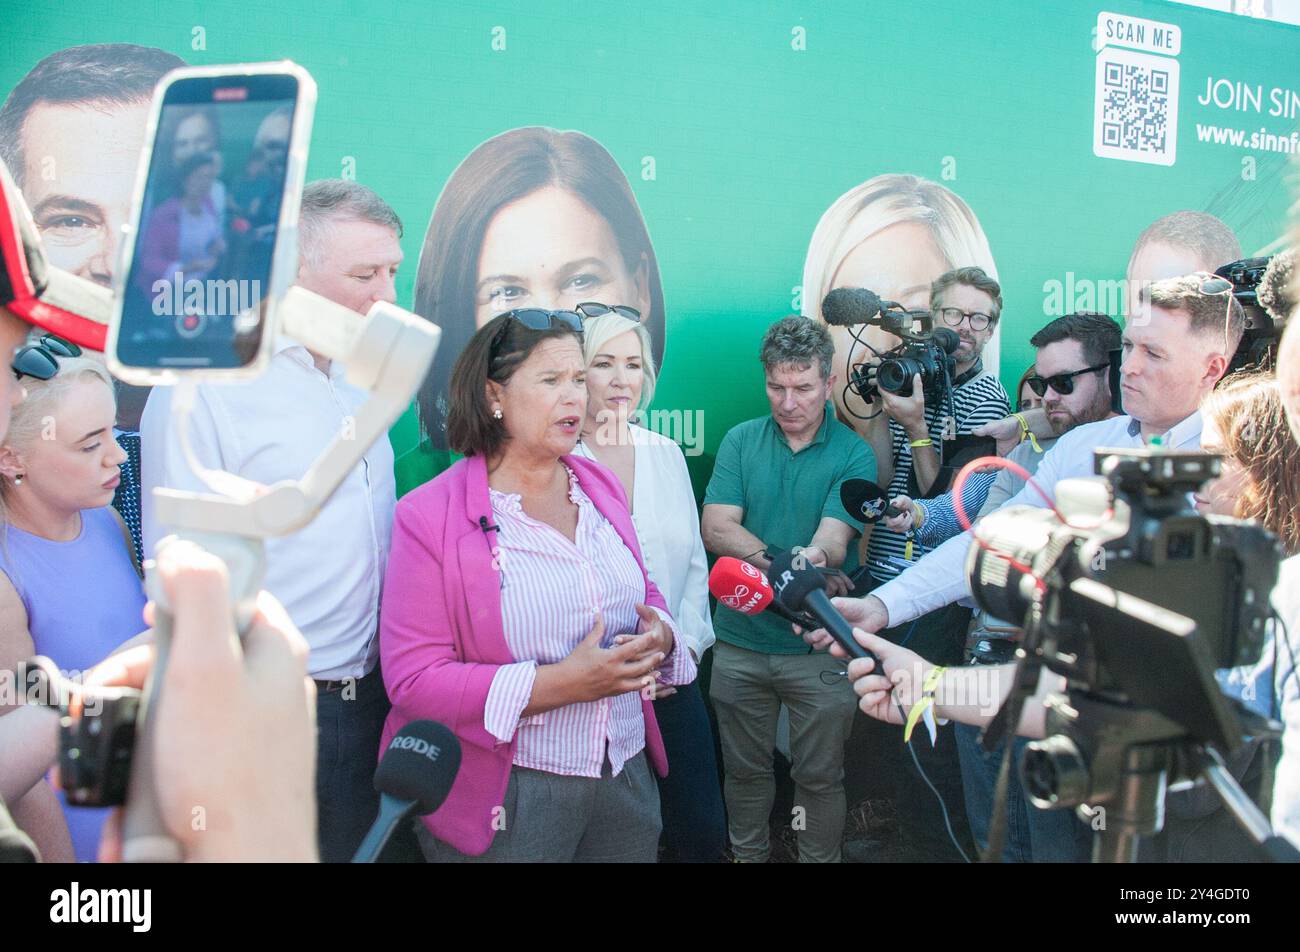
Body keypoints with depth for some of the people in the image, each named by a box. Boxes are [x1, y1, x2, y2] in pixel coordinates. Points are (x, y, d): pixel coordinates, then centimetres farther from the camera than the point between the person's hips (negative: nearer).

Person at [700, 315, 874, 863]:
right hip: (740, 640, 2)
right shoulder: (740, 442, 1)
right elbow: (715, 529, -9)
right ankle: (748, 856, 38)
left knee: (819, 777, 11)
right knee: (745, 770, 17)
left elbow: (834, 538, -18)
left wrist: (814, 558, -43)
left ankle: (819, 859, 31)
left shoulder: (853, 455, -5)